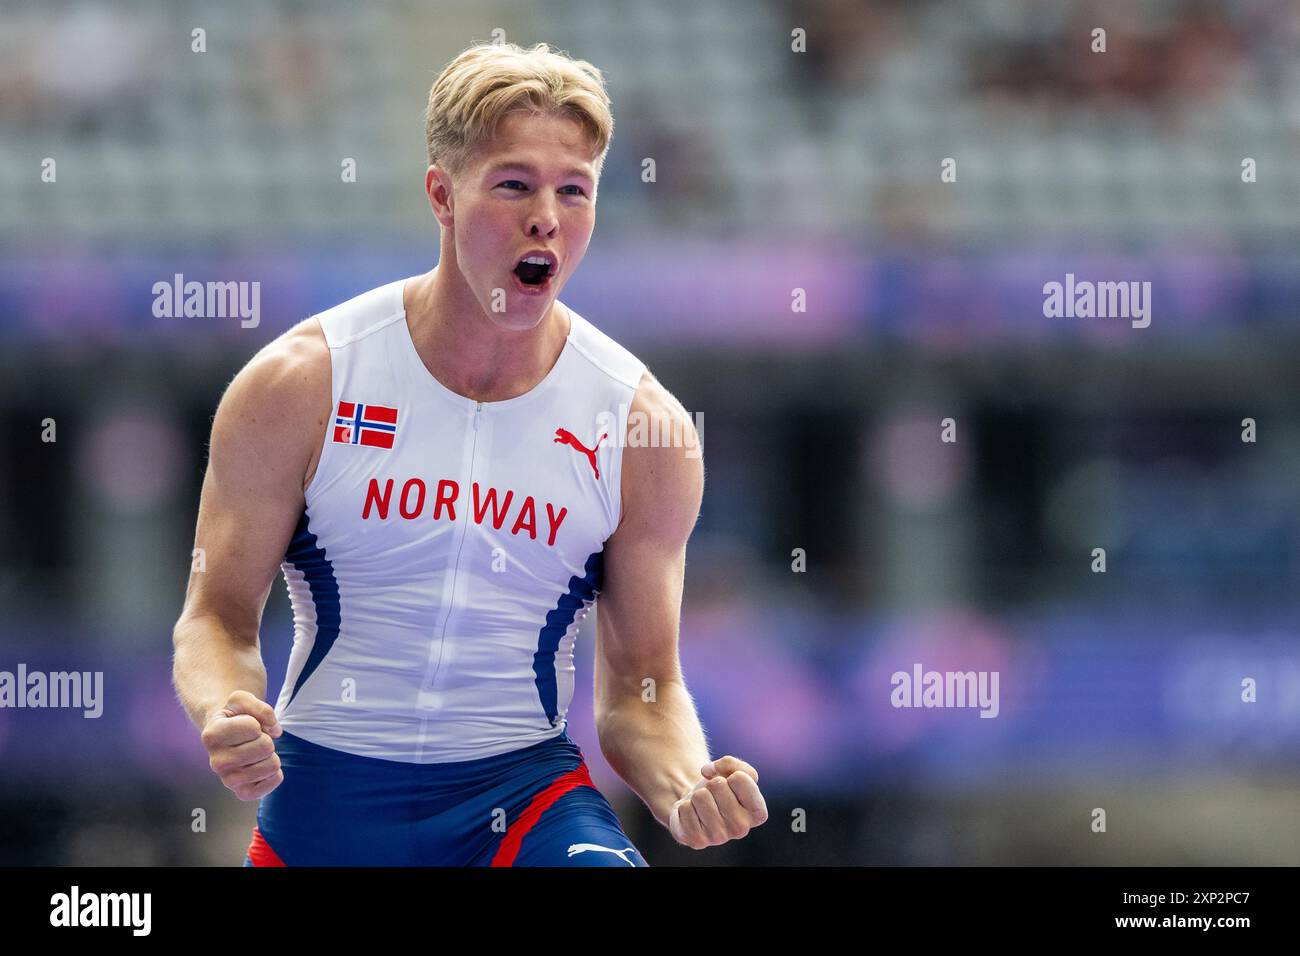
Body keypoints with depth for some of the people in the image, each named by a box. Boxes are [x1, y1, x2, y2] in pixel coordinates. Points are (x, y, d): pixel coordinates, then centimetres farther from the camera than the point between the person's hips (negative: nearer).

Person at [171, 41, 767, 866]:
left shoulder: (643, 425, -4)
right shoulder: (297, 386, -6)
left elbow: (642, 688, 2)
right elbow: (218, 617, 0)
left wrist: (688, 790, -20)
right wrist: (225, 716, -23)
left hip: (525, 791, -1)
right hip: (324, 796, 1)